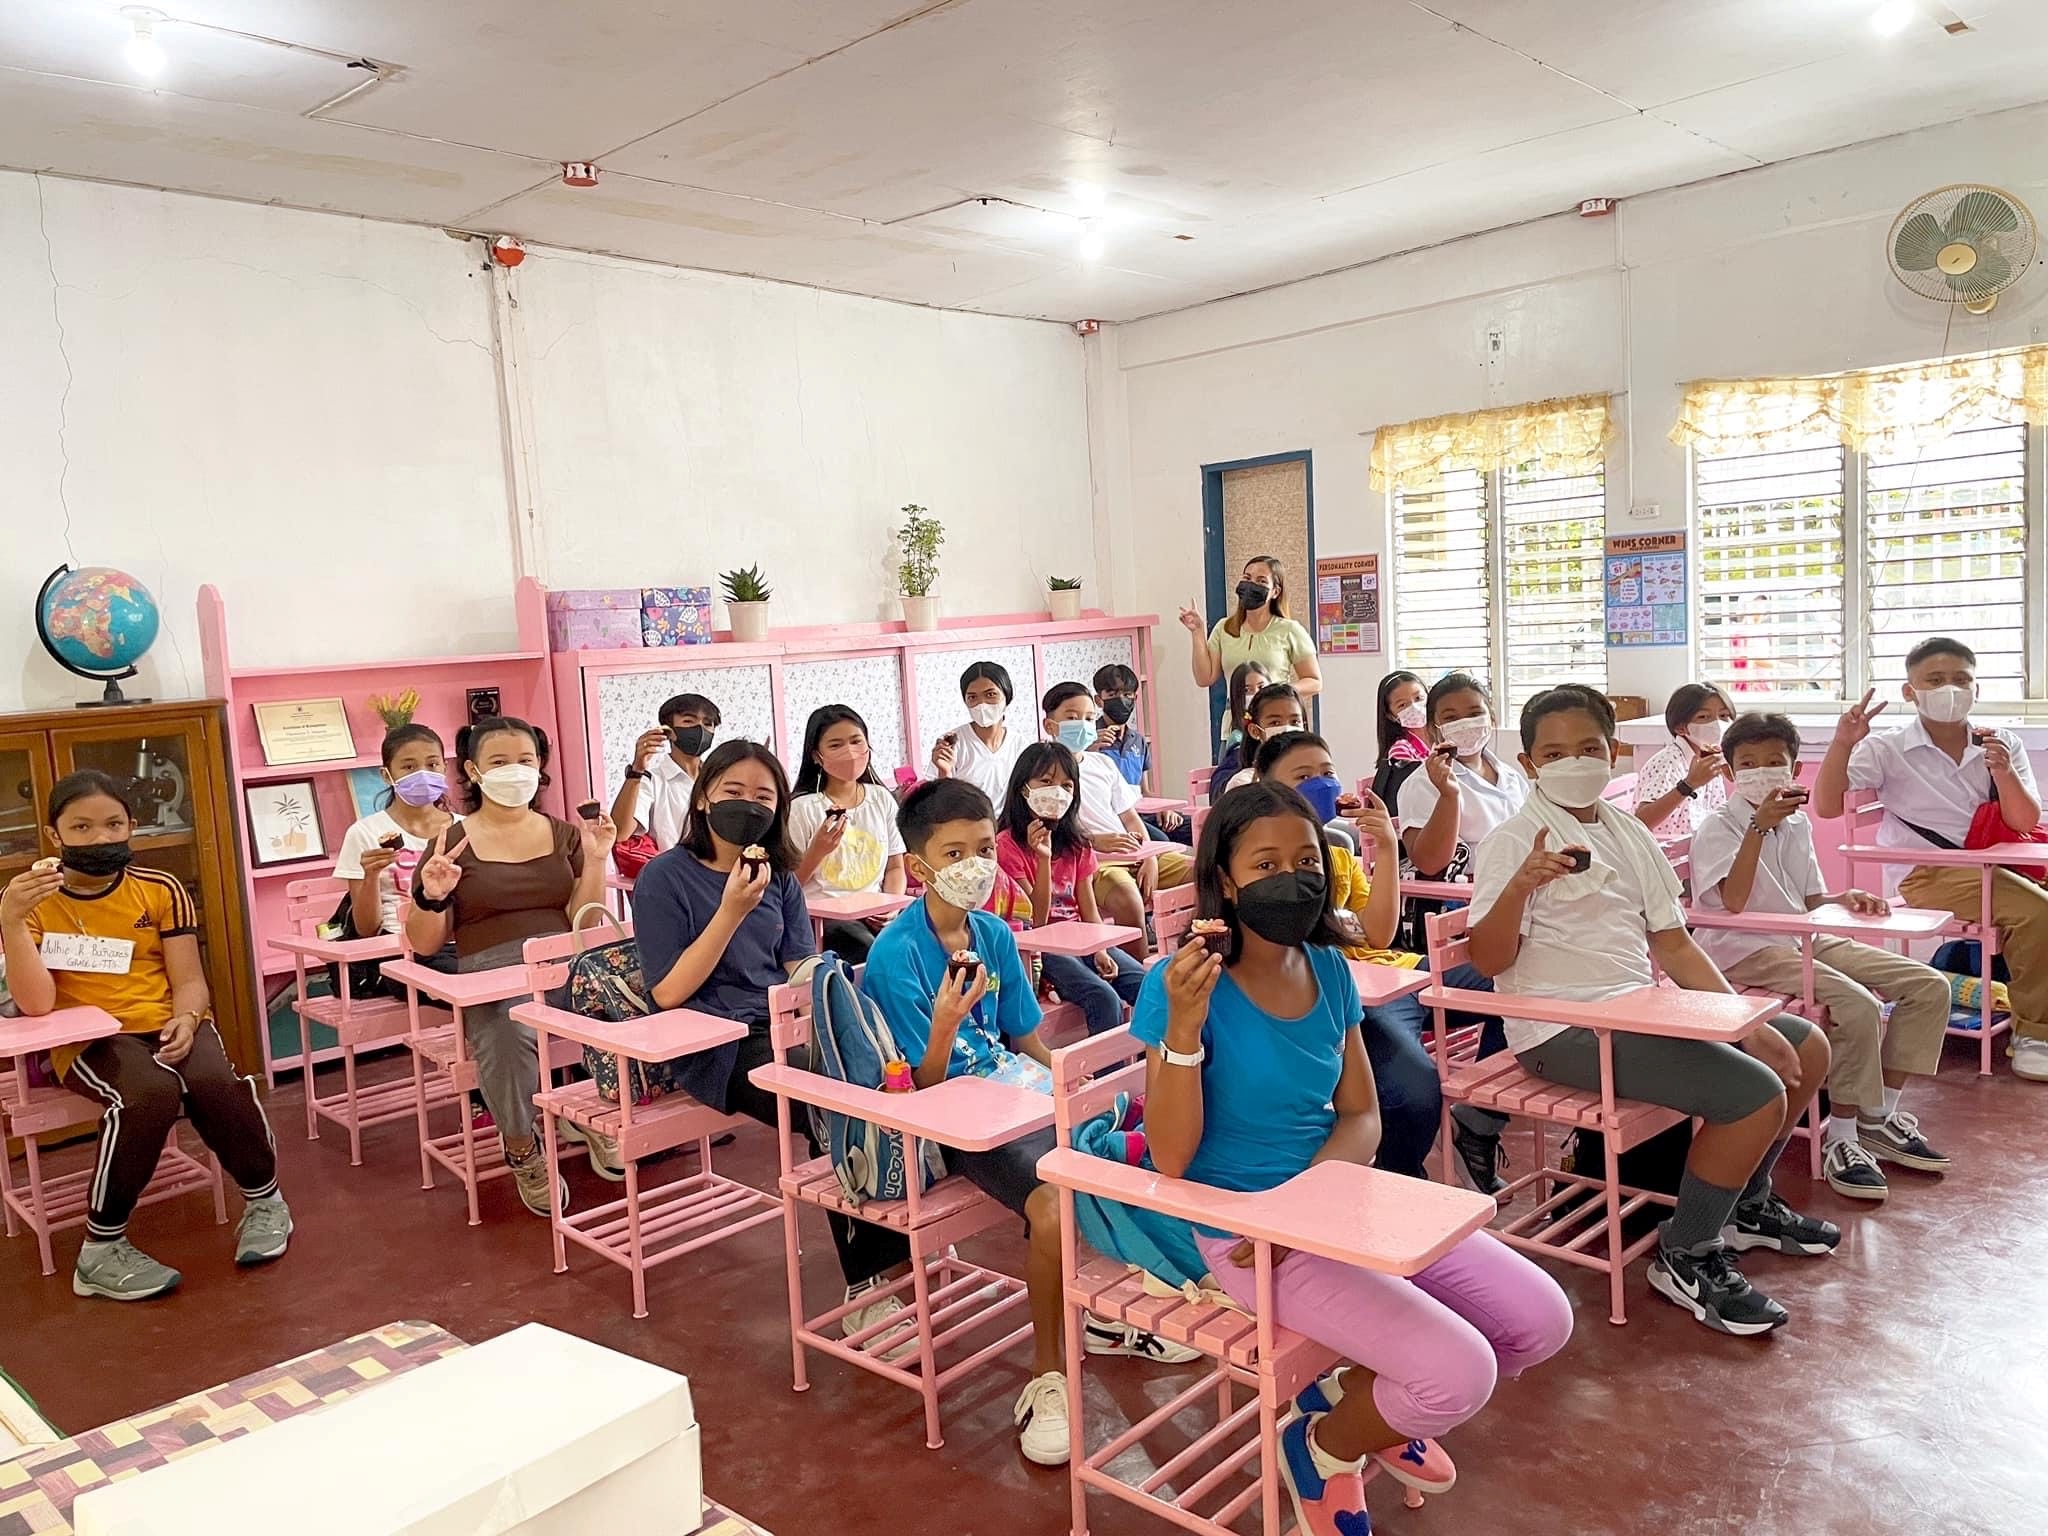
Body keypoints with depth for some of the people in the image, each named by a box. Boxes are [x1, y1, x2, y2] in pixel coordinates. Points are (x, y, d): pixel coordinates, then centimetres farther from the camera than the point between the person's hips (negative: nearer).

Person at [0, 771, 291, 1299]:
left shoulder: (161, 890, 3)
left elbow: (190, 982, 3)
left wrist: (187, 1019, -20)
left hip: (168, 1026, 2)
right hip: (88, 1039, -2)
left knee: (215, 1082, -31)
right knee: (152, 1093, -34)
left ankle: (265, 1201, -4)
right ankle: (100, 1249, -18)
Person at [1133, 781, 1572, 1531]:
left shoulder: (1328, 968, 0)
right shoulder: (1182, 983, -19)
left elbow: (1361, 1117, 5)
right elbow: (1172, 1157, -19)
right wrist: (1183, 1027, -34)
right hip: (1245, 1229, -7)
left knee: (1542, 1319, 4)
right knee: (1459, 1373, -18)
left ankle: (1349, 1391, 23)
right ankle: (1320, 1445, 14)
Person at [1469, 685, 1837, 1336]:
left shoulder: (1628, 832, 12)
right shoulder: (1513, 842, -10)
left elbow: (1672, 941, 14)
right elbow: (1488, 960, -19)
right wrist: (1519, 887, -37)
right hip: (1566, 1030, -9)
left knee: (1803, 1049, 13)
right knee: (1756, 1095, -20)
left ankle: (1746, 1203, 32)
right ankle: (1686, 1257, 0)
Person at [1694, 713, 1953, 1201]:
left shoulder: (1797, 823, 14)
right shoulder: (1717, 828, -9)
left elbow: (1811, 900, 21)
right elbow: (1734, 900, -25)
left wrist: (1846, 899, -2)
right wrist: (1759, 826, -28)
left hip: (1806, 940, 8)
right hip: (1746, 951, -8)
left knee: (1929, 986, -1)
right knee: (1857, 1005, -30)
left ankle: (1880, 1116, 7)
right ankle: (1840, 1137, -13)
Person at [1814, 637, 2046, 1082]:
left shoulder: (2002, 746, 9)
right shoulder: (1888, 750, -1)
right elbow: (1827, 806, -10)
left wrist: (2004, 774, -17)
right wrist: (1842, 745, -23)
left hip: (1994, 868, 5)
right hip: (1927, 875, -5)